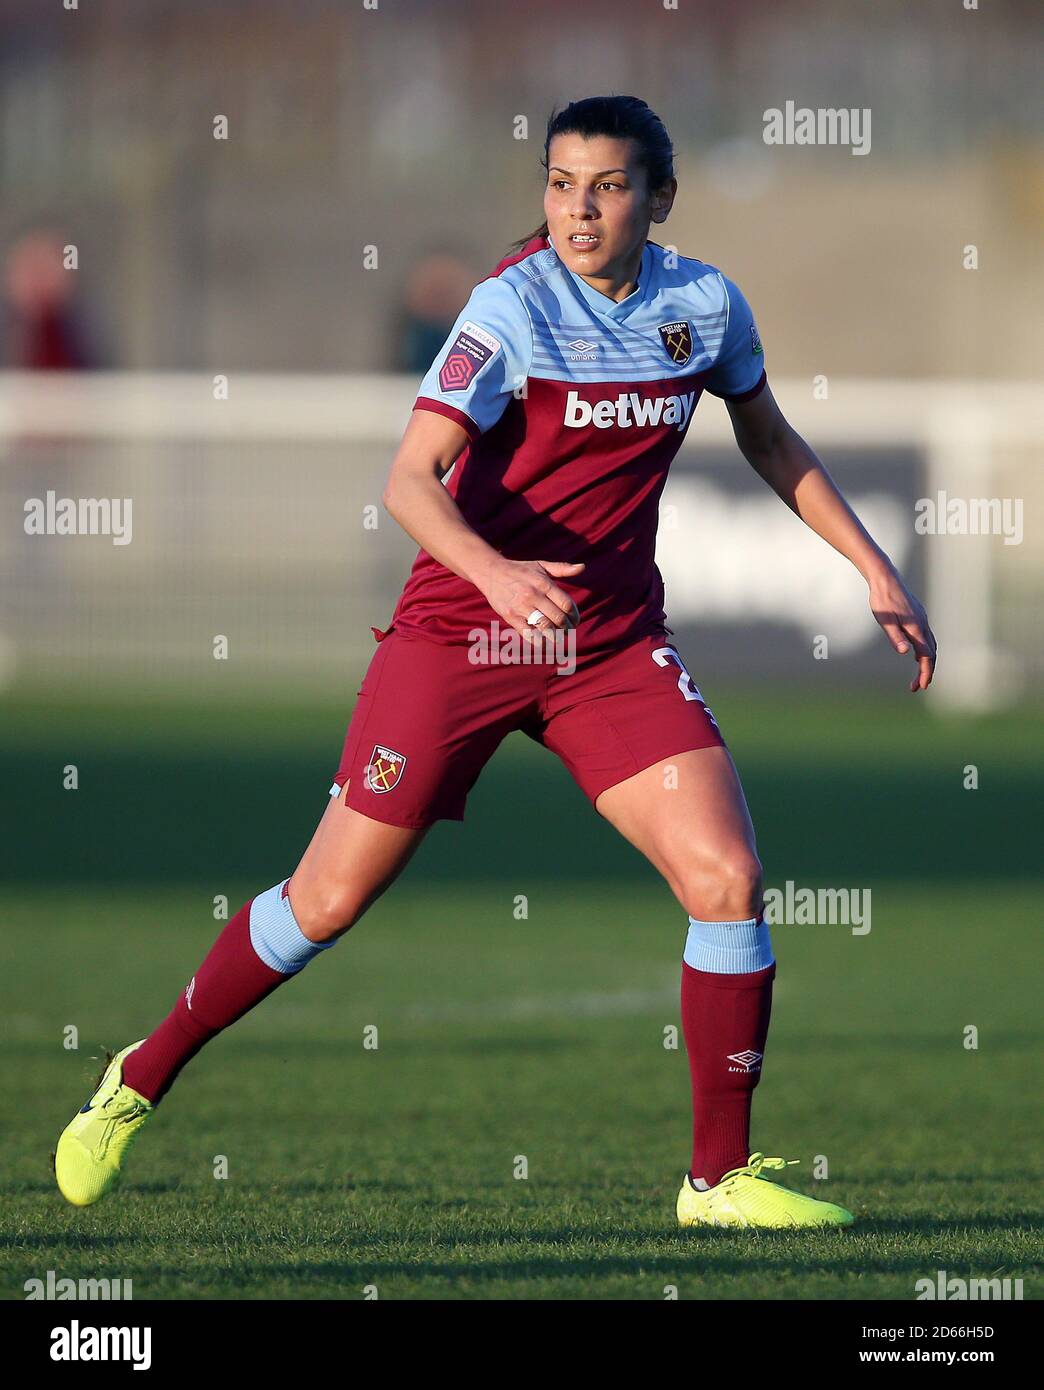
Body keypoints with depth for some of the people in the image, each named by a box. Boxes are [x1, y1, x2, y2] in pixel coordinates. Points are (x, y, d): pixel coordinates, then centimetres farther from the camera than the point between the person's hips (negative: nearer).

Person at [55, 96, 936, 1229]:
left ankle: (721, 1177, 0)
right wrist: (494, 573, -42)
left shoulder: (704, 305, 0)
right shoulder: (515, 308, -16)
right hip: (458, 632, -4)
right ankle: (142, 1077, 22)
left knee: (727, 877, -11)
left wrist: (874, 569, 16)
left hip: (614, 645, 4)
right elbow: (410, 478, -24)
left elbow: (769, 443, 19)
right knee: (330, 899, 0)